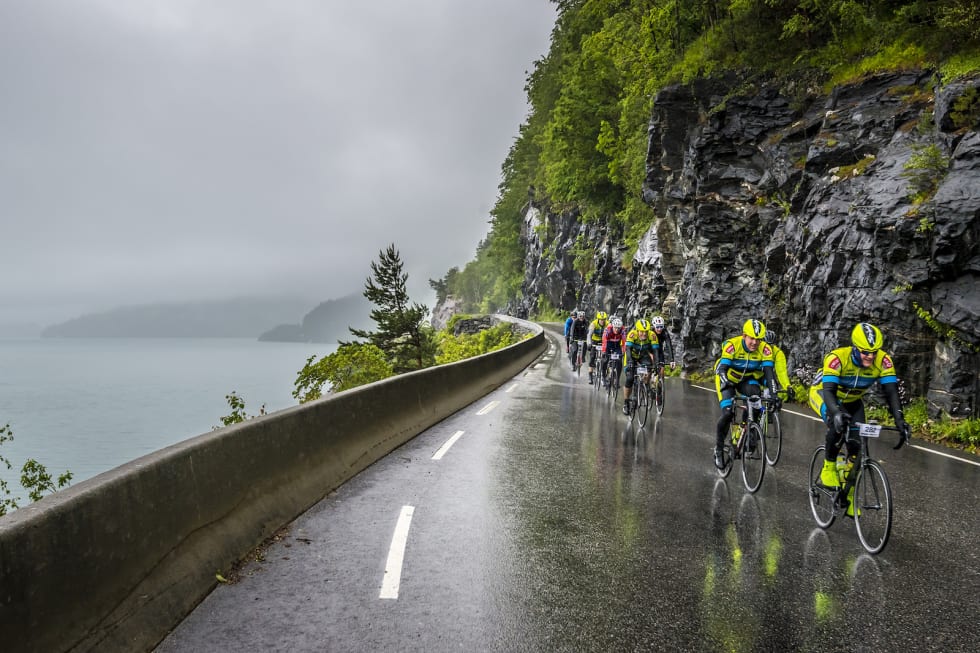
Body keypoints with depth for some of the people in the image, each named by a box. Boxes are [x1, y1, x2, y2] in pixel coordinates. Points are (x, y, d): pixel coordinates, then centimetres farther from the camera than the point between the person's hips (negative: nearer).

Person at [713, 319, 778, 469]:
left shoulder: (765, 349, -23)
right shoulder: (732, 345, -30)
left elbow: (769, 372, -27)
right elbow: (721, 368, -36)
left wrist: (773, 394, -39)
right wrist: (726, 385, -54)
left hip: (748, 380, 3)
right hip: (728, 379, -2)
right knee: (727, 413, -16)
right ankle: (718, 449, 3)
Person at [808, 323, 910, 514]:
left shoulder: (883, 361, -26)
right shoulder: (837, 358, -37)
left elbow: (891, 392, -29)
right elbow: (829, 391, -45)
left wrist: (900, 419, -45)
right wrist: (837, 413, -63)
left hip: (851, 400, 4)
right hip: (822, 393, -4)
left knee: (857, 444, -7)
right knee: (837, 425, -35)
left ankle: (849, 493, 13)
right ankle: (828, 468, -12)